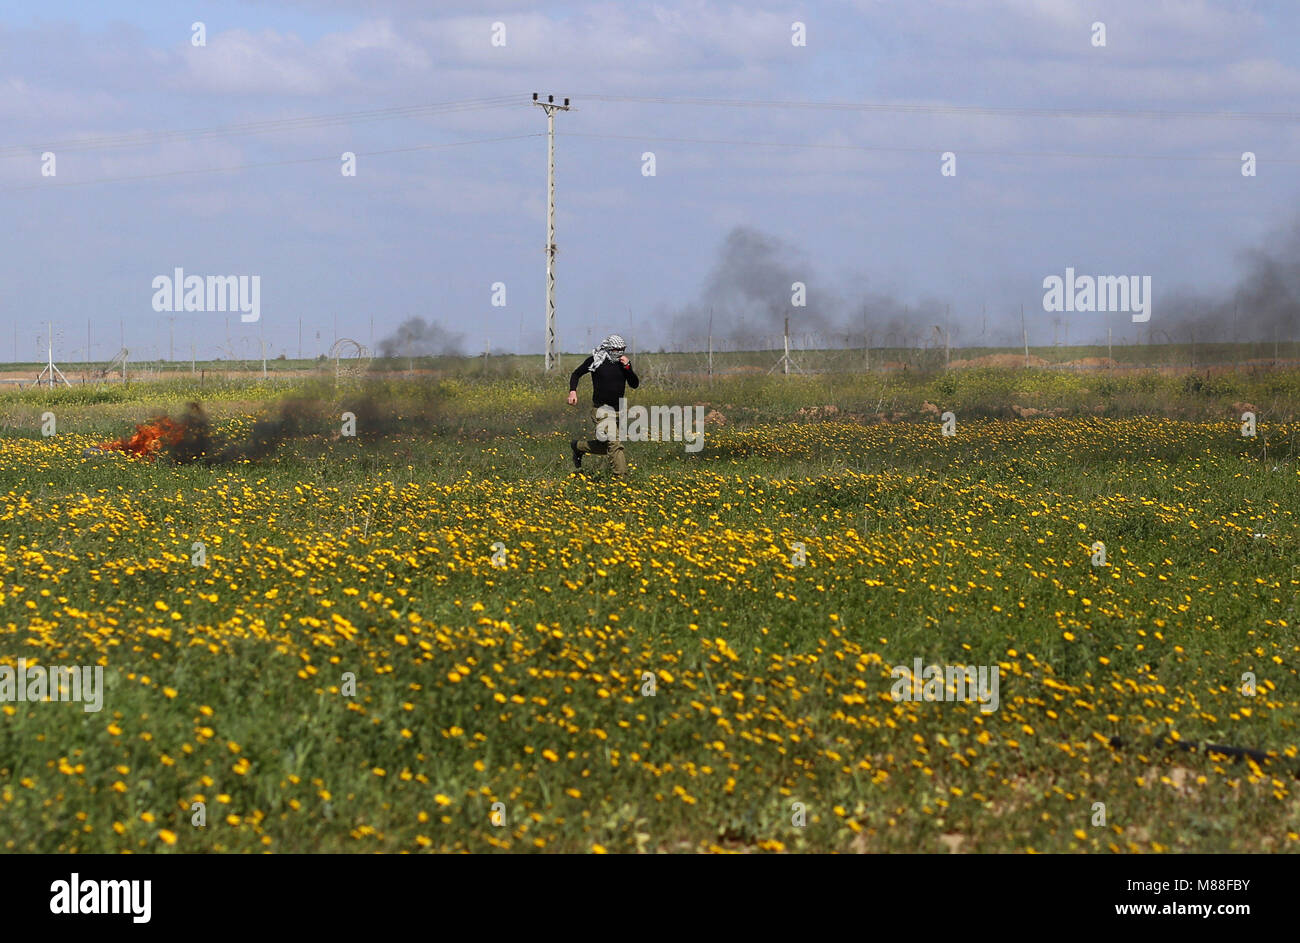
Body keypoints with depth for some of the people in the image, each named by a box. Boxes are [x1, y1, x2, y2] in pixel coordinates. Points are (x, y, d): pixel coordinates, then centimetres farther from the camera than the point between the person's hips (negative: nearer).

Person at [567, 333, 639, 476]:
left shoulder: (623, 362, 5)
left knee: (606, 447, 14)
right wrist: (572, 391, -9)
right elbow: (576, 374, 7)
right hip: (602, 409, -6)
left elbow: (635, 384, 1)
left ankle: (578, 446, 37)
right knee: (614, 443, -19)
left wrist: (628, 367, -13)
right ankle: (621, 475, -16)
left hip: (618, 410, 6)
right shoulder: (595, 361, -5)